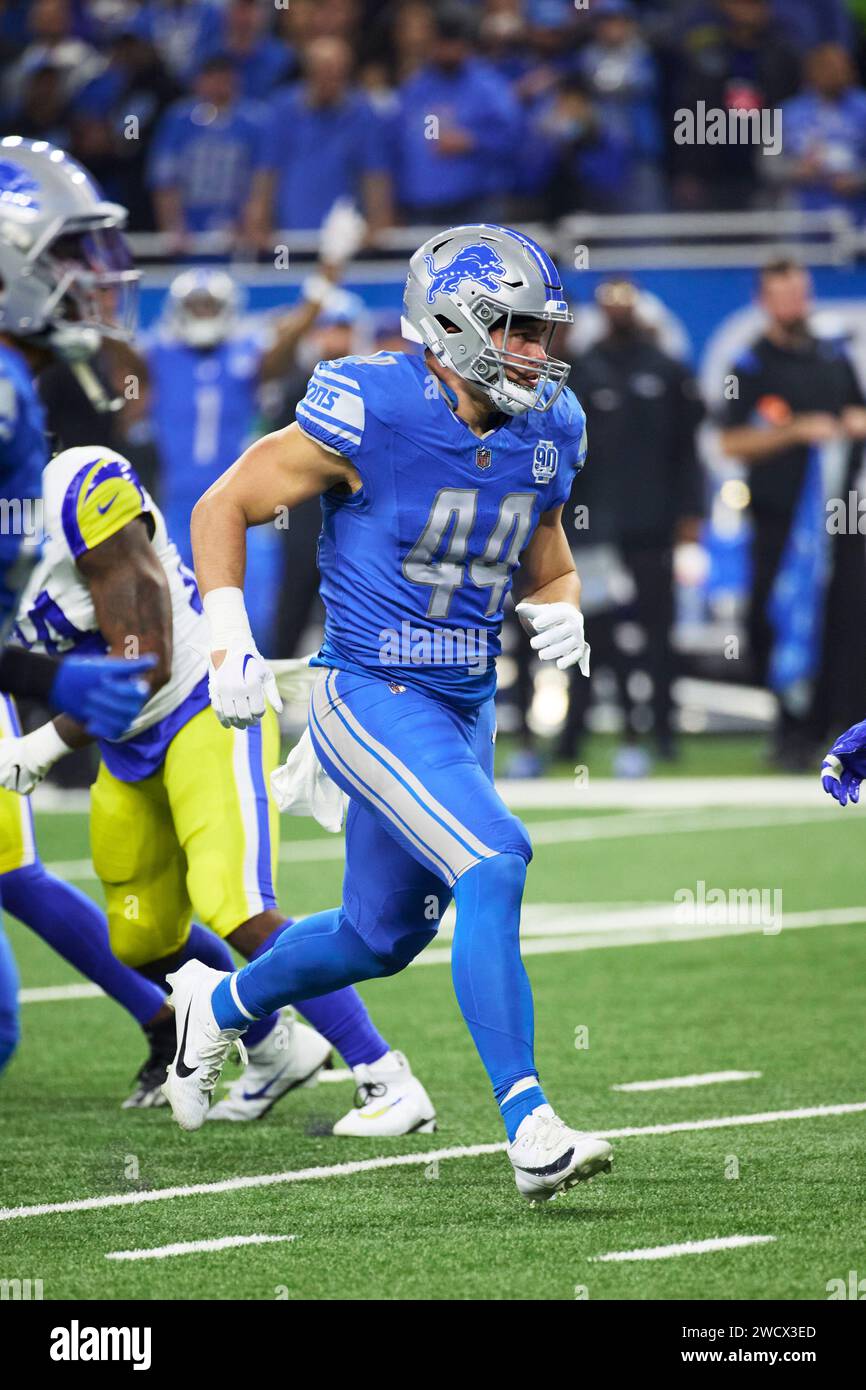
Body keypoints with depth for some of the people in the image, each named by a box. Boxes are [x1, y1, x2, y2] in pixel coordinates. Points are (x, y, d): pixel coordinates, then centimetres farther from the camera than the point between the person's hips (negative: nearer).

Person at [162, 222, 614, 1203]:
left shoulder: (545, 434, 1)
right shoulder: (371, 417, -18)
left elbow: (546, 570, 16)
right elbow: (224, 507, -7)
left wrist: (560, 616, -7)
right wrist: (228, 640, -16)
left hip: (464, 710, 7)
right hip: (371, 701, -7)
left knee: (384, 936, 18)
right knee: (493, 865, -25)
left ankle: (220, 1003, 46)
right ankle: (529, 1130, -24)